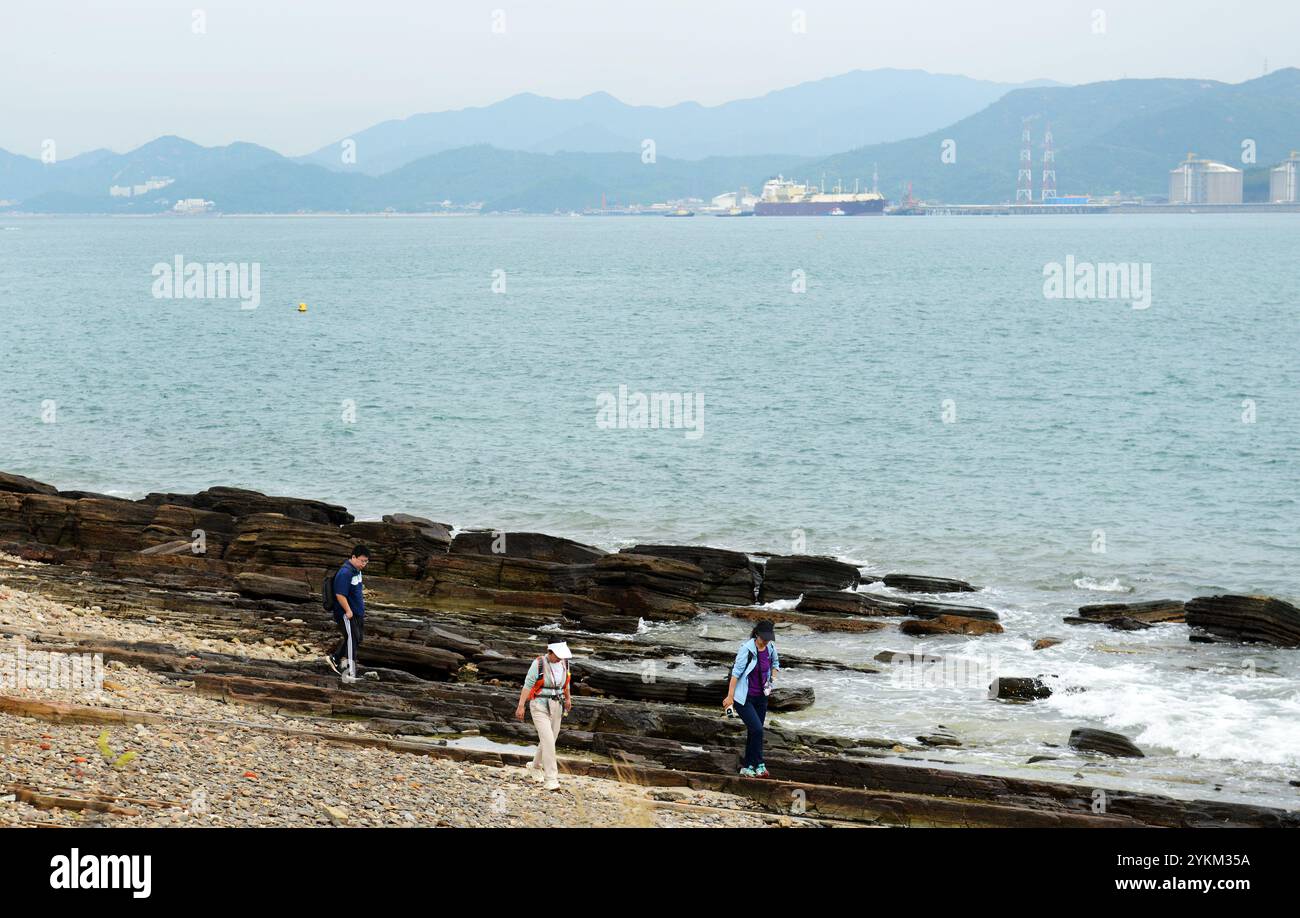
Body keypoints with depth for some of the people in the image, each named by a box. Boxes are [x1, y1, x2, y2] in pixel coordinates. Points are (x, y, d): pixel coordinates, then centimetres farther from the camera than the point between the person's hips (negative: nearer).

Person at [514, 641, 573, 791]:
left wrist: (568, 698, 27)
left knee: (549, 741, 17)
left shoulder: (564, 662, -1)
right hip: (539, 707, -6)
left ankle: (535, 766, 44)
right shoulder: (539, 663, -18)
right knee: (548, 741, -17)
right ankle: (551, 779, -14)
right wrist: (520, 706, -19)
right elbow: (527, 685, -16)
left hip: (555, 707, 6)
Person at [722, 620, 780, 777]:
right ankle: (759, 766, -4)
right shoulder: (747, 649, -20)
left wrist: (772, 680, 7)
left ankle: (747, 767, 20)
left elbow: (775, 663, 21)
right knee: (757, 729, -16)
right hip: (744, 698, -6)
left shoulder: (771, 647, -2)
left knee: (754, 733, 9)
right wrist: (730, 696, -20)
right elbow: (736, 672, -19)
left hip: (761, 698, 6)